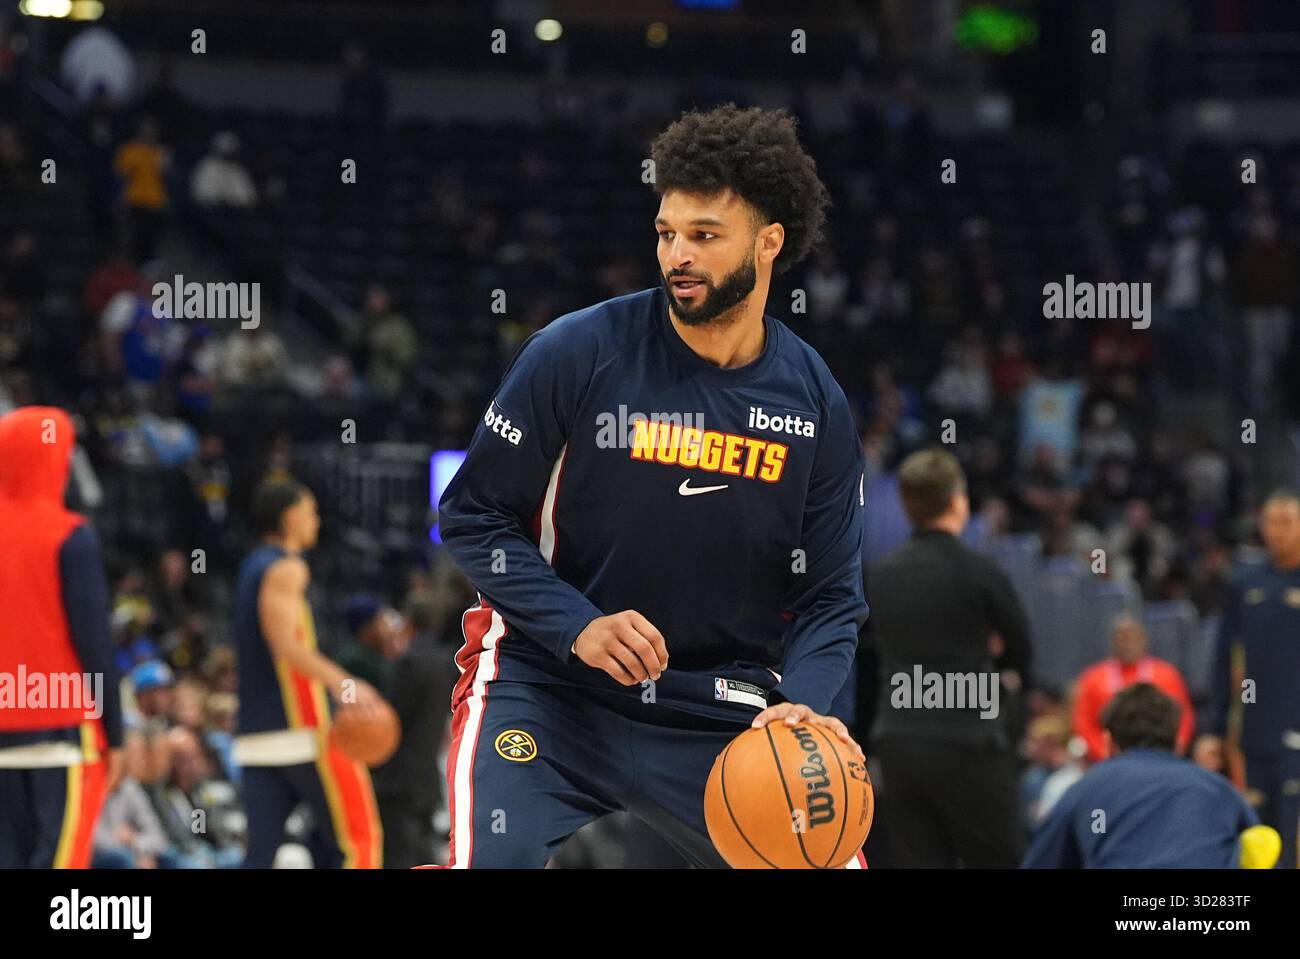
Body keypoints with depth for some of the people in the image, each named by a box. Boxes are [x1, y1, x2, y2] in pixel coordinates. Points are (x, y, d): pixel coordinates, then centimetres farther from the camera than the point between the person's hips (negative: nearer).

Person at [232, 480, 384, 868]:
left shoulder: (251, 568, 20)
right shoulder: (286, 569, -8)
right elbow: (284, 642, -23)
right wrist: (343, 684, -34)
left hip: (255, 736, 9)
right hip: (302, 730, -9)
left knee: (261, 850, 2)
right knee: (359, 840, -2)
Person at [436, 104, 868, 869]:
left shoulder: (817, 404, -1)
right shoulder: (577, 355, -11)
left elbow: (832, 595, 2)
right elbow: (474, 516, -6)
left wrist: (800, 705, -19)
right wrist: (577, 626, -20)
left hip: (720, 711, 3)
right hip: (548, 685, -3)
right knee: (488, 861, -24)